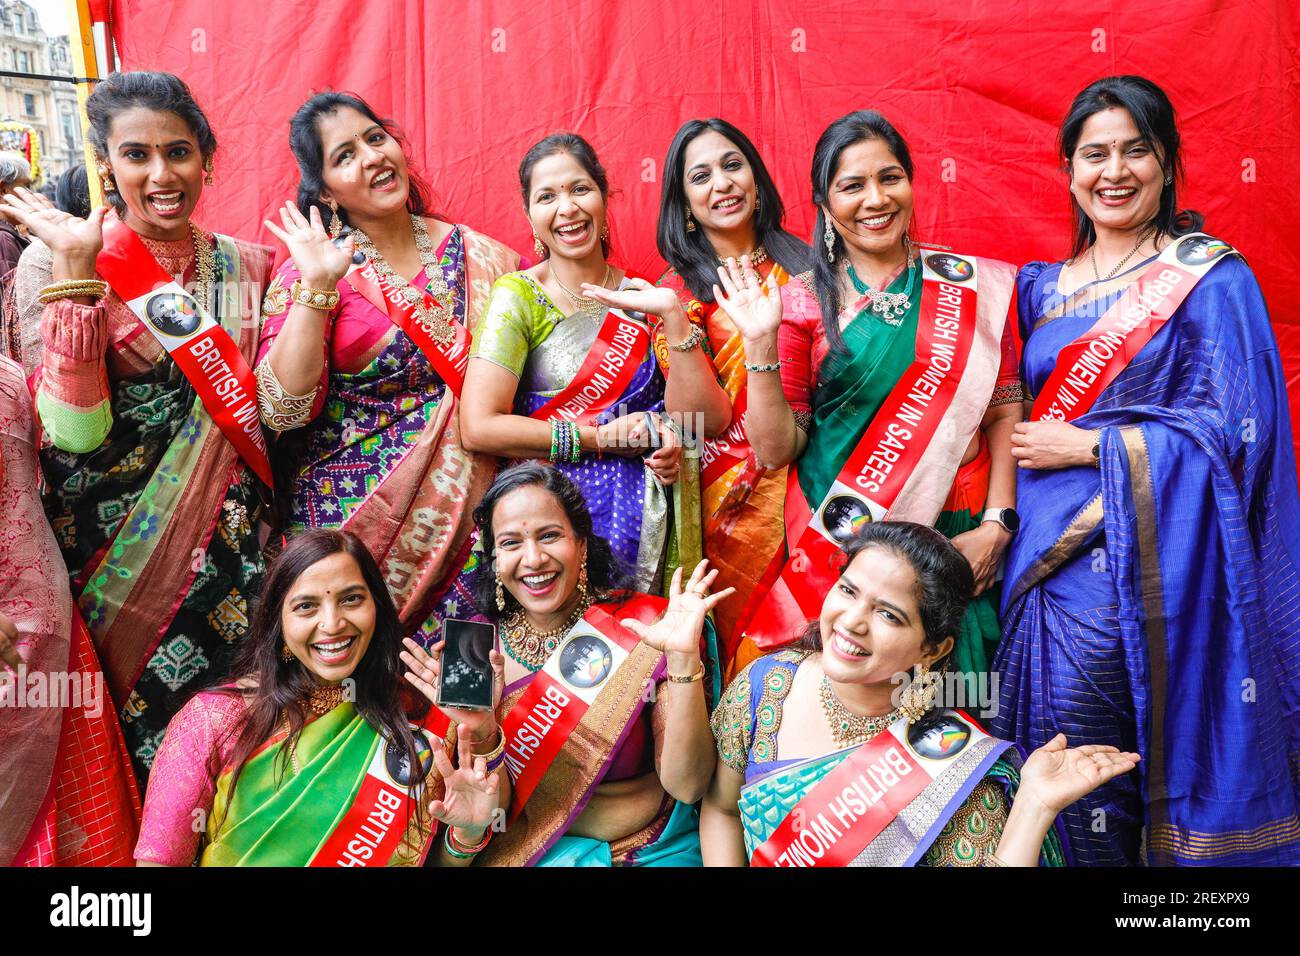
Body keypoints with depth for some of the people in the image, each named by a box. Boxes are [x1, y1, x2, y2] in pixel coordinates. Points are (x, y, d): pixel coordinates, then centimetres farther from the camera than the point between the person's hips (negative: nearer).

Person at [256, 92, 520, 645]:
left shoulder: (476, 256, 4)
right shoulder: (311, 272, -3)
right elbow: (282, 410, -13)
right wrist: (316, 286, -19)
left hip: (467, 511, 2)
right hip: (351, 516, -2)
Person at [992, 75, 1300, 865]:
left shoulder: (1209, 278, -2)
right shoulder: (1042, 287, 14)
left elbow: (1236, 430, -9)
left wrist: (1085, 446, -11)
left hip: (1149, 558, -5)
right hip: (1048, 555, 5)